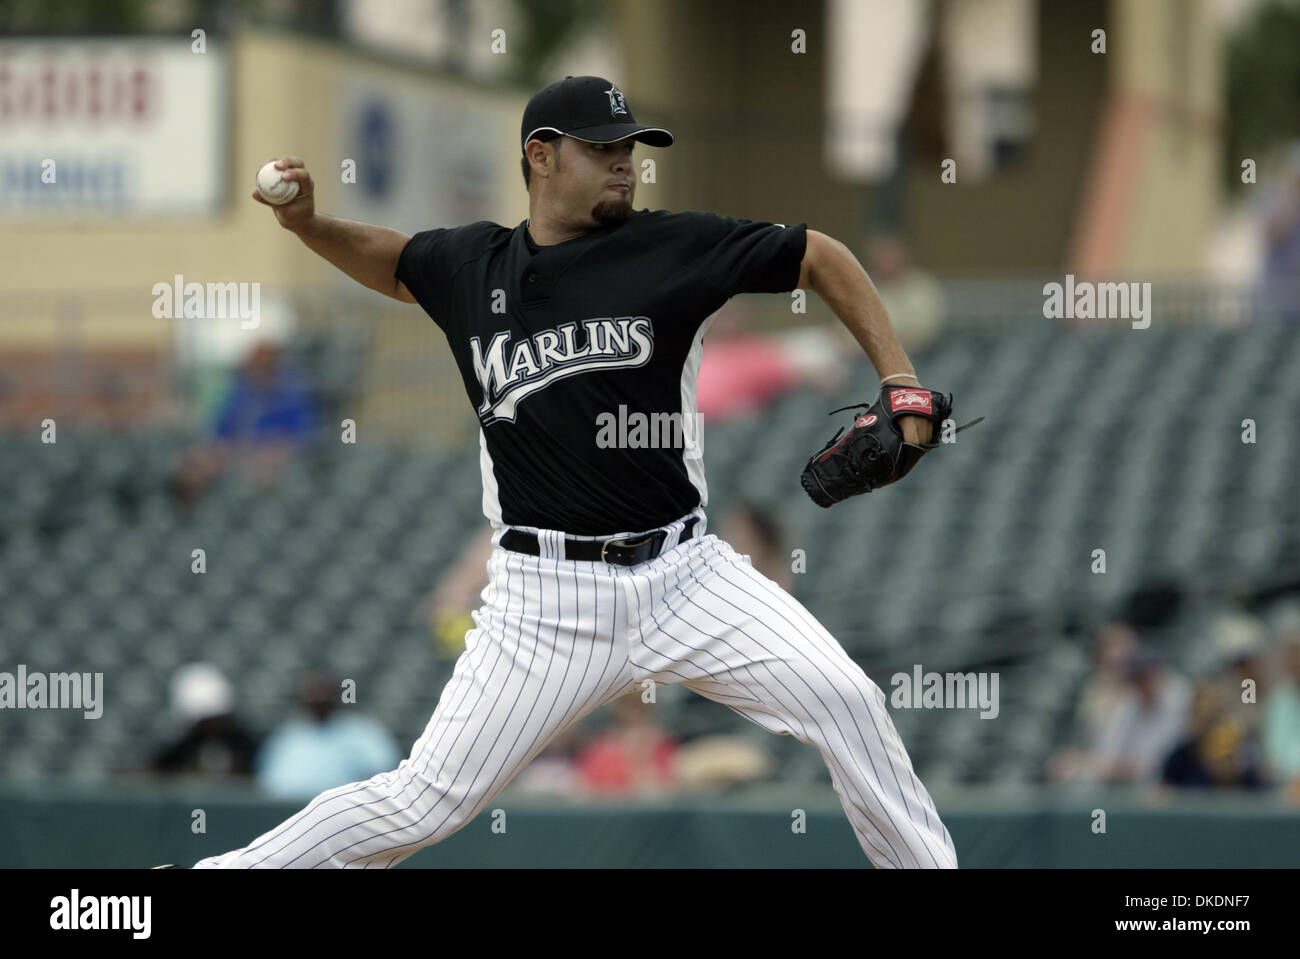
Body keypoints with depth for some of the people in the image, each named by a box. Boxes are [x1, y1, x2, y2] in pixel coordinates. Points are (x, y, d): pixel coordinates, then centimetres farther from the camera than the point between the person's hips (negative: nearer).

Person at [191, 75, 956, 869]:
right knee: (427, 804, -4)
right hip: (548, 595, 0)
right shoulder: (472, 265, 5)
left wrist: (900, 381, -1)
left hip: (687, 573, 0)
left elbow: (821, 257, 6)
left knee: (844, 701, -14)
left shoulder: (676, 248, -2)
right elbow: (391, 260, 28)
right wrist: (308, 222, 9)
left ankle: (927, 861, 3)